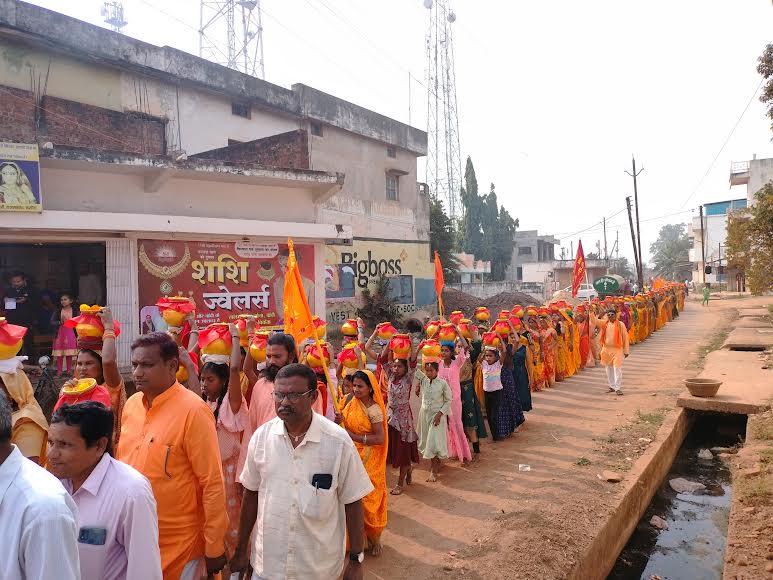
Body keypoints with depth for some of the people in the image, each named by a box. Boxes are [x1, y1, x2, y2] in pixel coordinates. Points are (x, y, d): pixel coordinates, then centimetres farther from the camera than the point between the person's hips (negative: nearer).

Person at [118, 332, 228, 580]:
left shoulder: (193, 411, -19)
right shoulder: (131, 404, 1)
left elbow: (212, 483, -17)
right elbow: (122, 464, 13)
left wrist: (214, 547, -14)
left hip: (178, 546, -6)